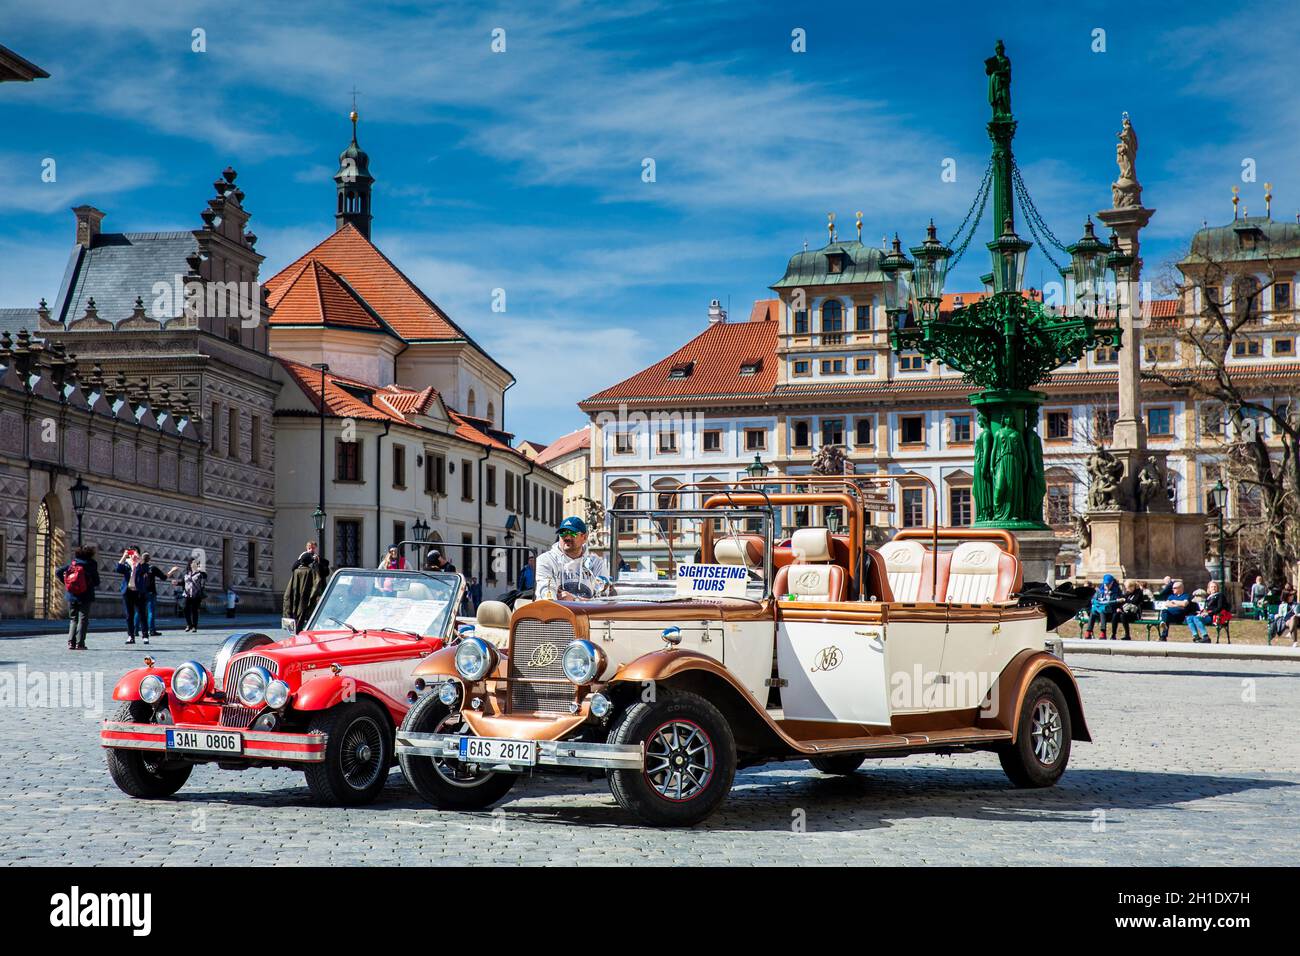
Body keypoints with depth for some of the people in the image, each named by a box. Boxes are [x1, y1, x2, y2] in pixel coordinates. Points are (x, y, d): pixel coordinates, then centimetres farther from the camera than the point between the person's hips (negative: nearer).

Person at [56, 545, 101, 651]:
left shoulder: (72, 563, 4)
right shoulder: (91, 564, -7)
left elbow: (58, 573, 1)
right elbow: (97, 582, -7)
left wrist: (66, 583, 8)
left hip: (72, 597, 3)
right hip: (86, 597, -3)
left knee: (73, 619, 14)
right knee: (83, 619, 3)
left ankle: (71, 642, 3)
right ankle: (79, 643, -3)